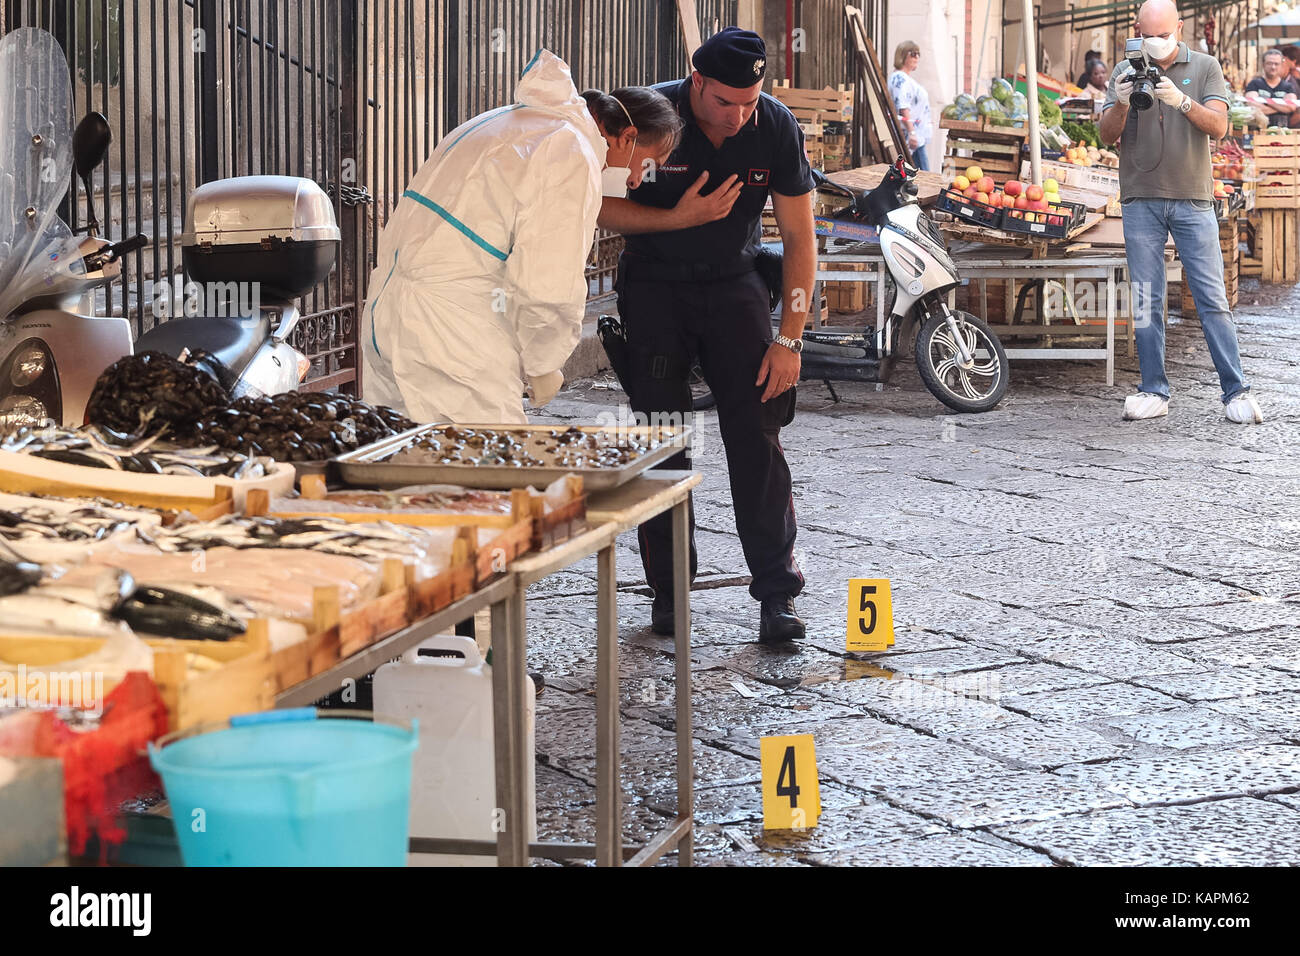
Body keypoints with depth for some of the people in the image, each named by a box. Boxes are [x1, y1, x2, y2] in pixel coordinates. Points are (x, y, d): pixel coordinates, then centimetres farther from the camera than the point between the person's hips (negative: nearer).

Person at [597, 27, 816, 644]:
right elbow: (603, 206, -9)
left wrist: (789, 339, -12)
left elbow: (799, 237, -7)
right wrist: (678, 218, -25)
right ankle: (669, 592, 6)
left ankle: (777, 592, -4)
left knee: (756, 432, -8)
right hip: (656, 285, -1)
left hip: (734, 281, 1)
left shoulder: (775, 127, -13)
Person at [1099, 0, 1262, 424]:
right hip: (1141, 200, 2)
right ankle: (1154, 392, 6)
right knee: (1146, 300, 1)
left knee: (1211, 298, -4)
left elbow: (1218, 126, -7)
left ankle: (1236, 392, -3)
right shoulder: (1126, 73, 8)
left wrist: (1181, 101, -24)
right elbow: (1107, 134, 3)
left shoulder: (1205, 68, 4)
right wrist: (1121, 103, -17)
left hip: (1193, 200, -1)